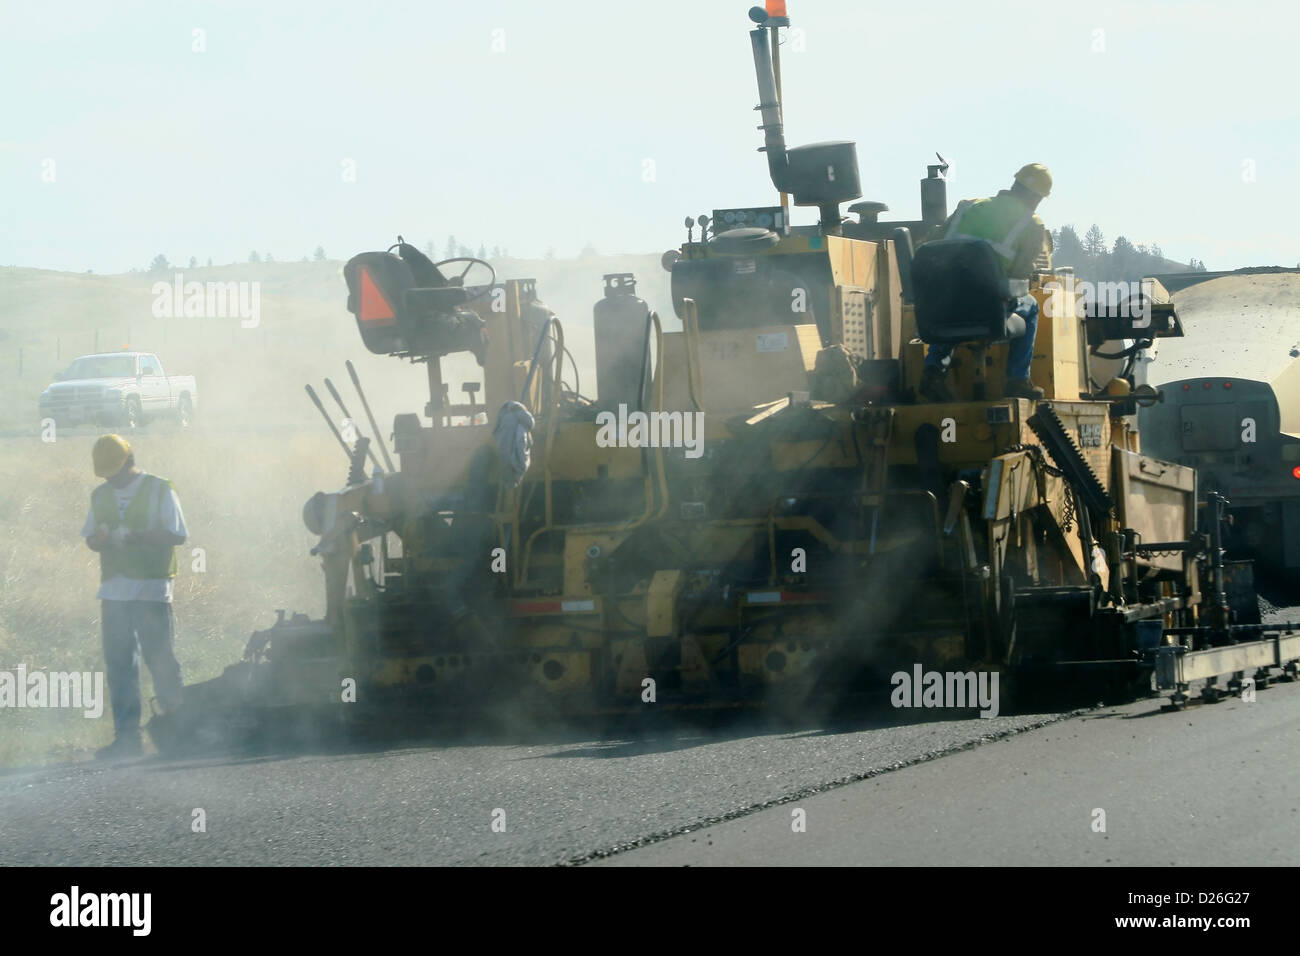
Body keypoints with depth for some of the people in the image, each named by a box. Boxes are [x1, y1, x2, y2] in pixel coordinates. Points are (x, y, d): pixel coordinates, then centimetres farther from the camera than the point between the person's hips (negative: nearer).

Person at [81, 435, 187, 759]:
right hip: (113, 592, 5)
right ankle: (126, 736, 9)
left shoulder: (160, 491, -1)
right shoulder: (100, 496, 15)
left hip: (151, 589, -5)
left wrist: (139, 537, -20)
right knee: (119, 665, 5)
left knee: (162, 660, -5)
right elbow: (90, 537, 16)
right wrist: (99, 539, -8)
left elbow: (177, 535, -6)